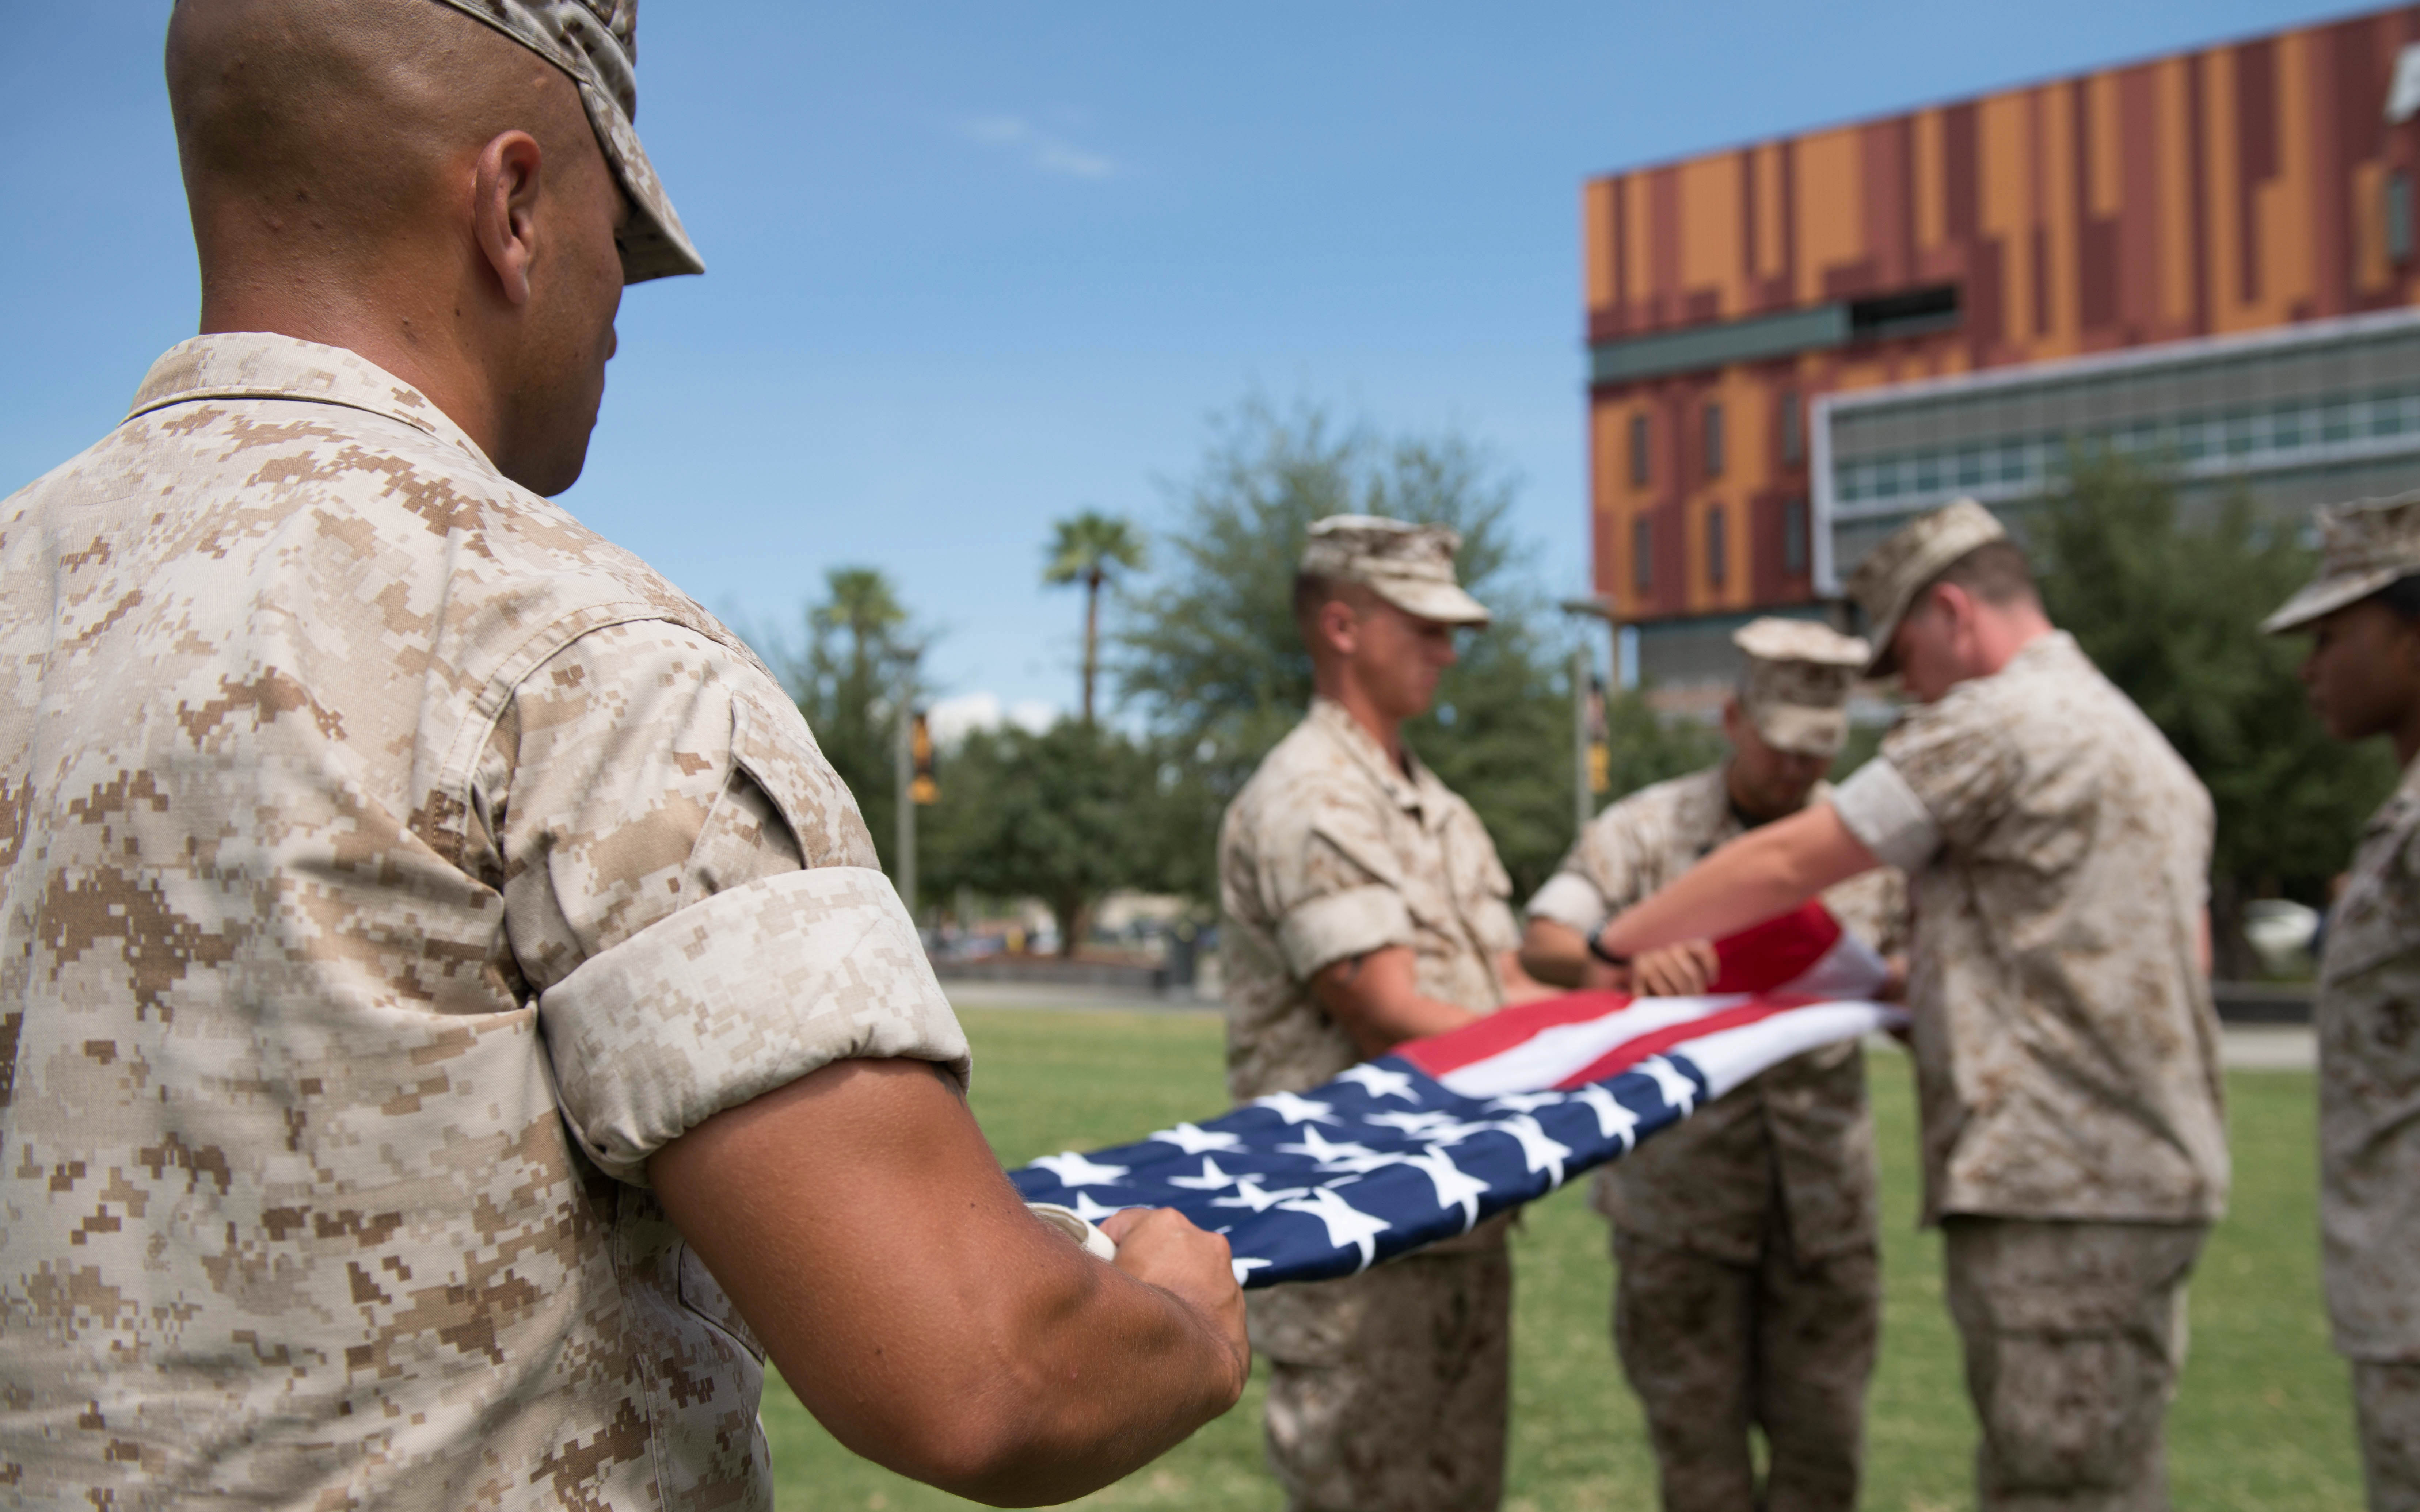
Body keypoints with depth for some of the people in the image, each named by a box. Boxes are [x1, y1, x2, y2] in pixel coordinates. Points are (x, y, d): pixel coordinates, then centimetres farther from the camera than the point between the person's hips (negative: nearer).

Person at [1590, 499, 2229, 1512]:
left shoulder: (1994, 720, -10)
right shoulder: (2143, 743, 21)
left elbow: (1786, 866, -10)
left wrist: (1606, 948, -2)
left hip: (2059, 1182, -10)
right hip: (2156, 1171, 10)